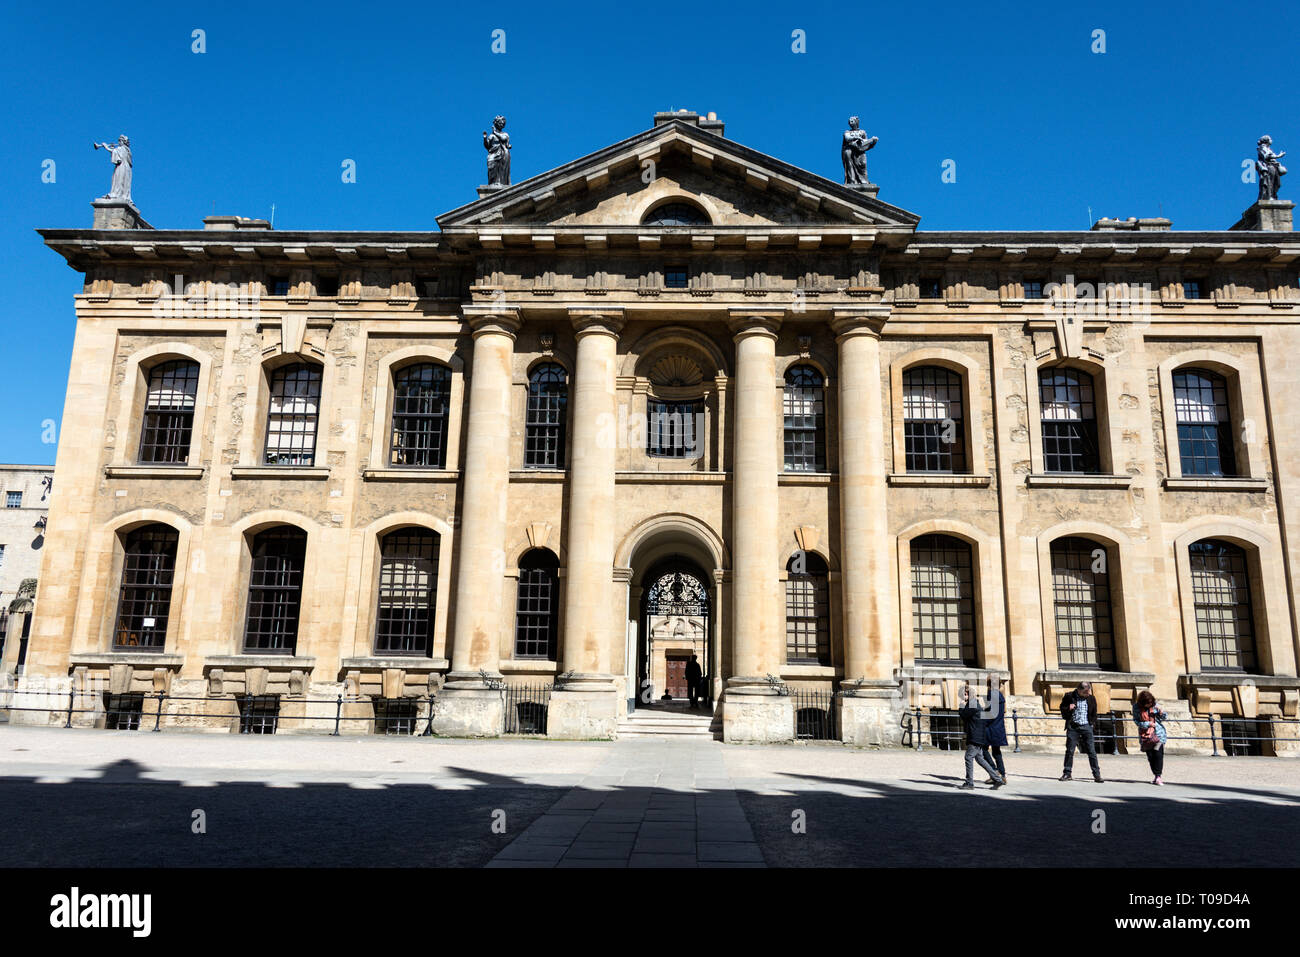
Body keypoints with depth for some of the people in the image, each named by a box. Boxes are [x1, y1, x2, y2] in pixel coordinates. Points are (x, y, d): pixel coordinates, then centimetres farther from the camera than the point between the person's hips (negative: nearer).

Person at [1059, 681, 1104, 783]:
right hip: (1073, 727, -1)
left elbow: (1094, 714, 16)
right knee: (1069, 751, 2)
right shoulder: (1069, 696, -1)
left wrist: (1093, 725, 8)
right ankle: (1067, 773, 11)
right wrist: (1068, 709, -11)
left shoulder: (1091, 698, 4)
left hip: (1086, 727, 1)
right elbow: (1062, 708, 9)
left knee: (1092, 751, -2)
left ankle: (1097, 775, 3)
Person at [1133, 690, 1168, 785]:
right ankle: (1156, 775, 15)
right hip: (1145, 734, 1)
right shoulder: (1136, 707, -5)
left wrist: (1161, 711, -16)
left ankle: (1159, 775, -5)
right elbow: (1136, 721, -2)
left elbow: (1164, 717, 5)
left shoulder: (1154, 705, -2)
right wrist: (1148, 724, -14)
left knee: (1158, 753, -12)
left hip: (1158, 733, 0)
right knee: (1150, 756, 2)